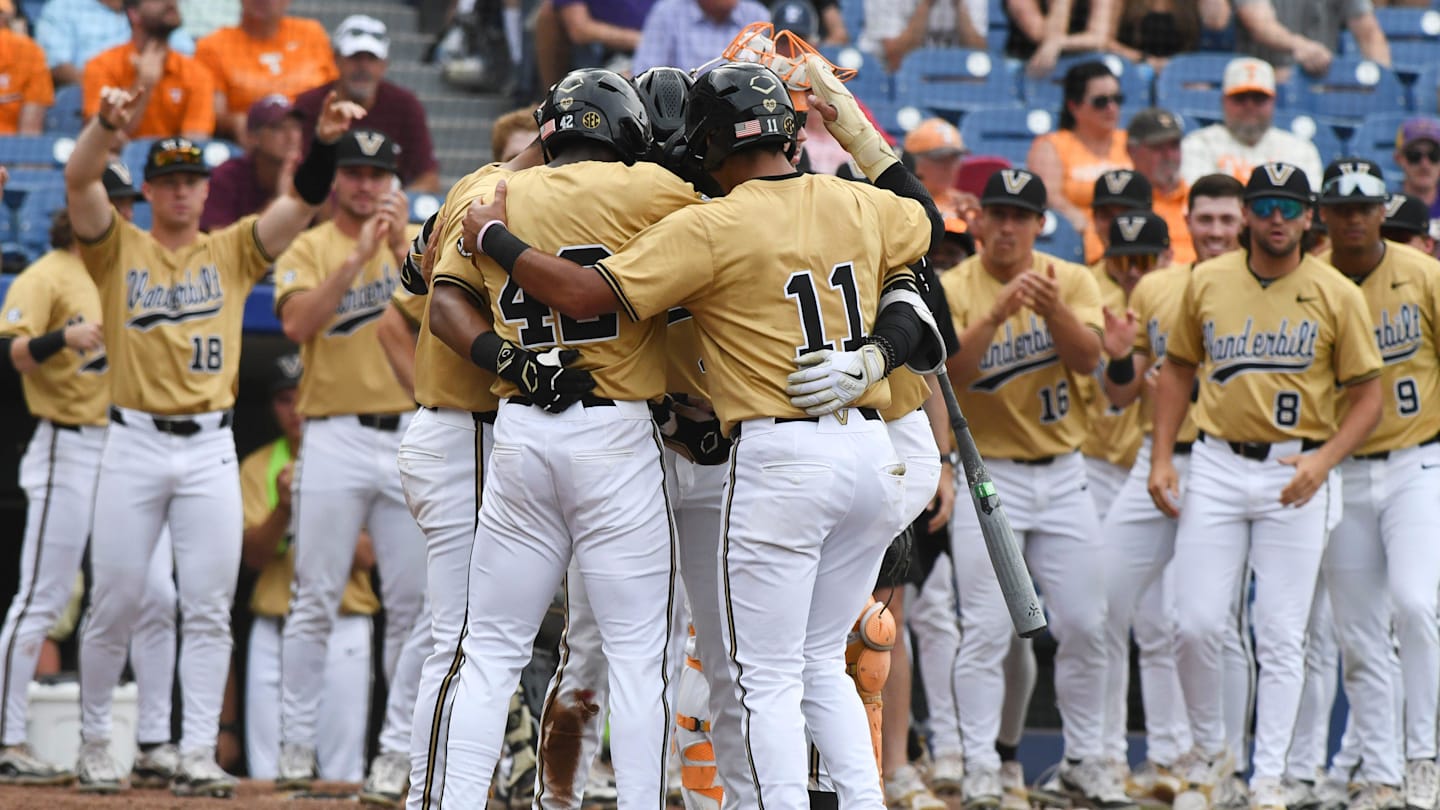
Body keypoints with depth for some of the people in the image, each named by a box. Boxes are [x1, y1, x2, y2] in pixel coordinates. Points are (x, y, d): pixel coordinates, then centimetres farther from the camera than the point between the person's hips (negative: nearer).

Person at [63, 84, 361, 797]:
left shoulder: (233, 252, 10)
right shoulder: (117, 249, 6)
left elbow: (304, 202, -2)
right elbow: (80, 182, -12)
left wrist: (324, 144, -21)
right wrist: (107, 125, -31)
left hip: (210, 450, 1)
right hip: (133, 444, -1)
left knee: (207, 610, -3)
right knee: (114, 603, 2)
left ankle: (196, 756, -3)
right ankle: (94, 743, 16)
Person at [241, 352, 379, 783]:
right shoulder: (259, 466, 11)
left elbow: (365, 556, -5)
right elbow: (252, 555, 0)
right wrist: (283, 509, -16)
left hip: (342, 629, -2)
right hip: (273, 629, 2)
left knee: (341, 765, -7)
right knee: (265, 767, -2)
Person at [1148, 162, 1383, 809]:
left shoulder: (1337, 295, -2)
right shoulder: (1207, 283, 6)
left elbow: (1367, 394, 1)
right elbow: (1178, 367, 16)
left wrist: (1323, 461, -14)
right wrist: (1161, 457, 7)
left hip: (1296, 475, -2)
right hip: (1217, 467, 2)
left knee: (1281, 635, -2)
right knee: (1197, 625, -4)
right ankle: (1210, 751, 17)